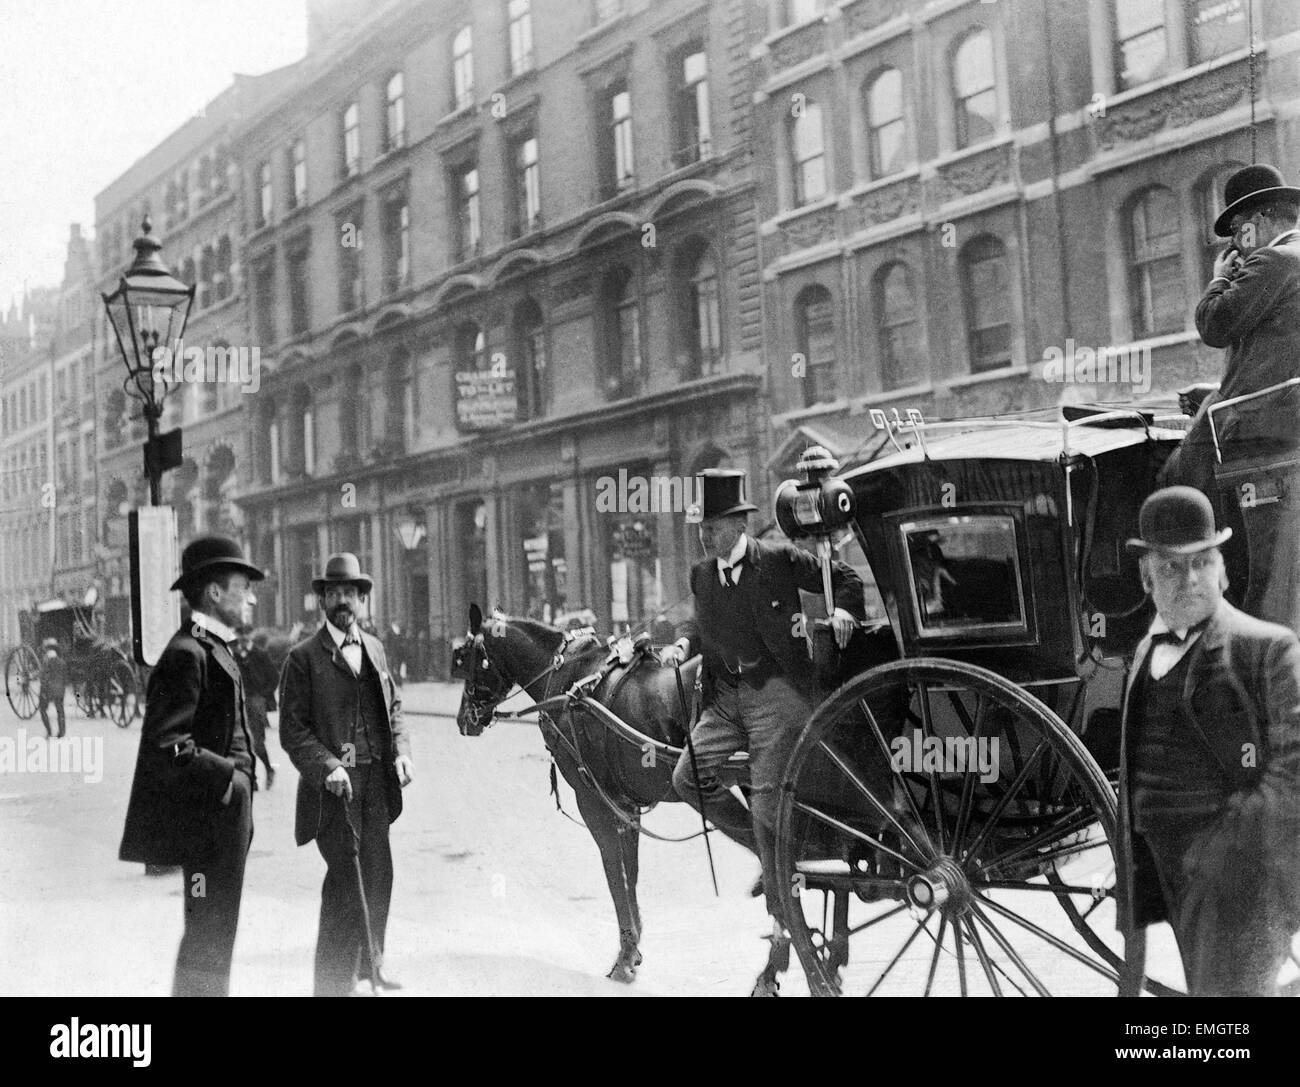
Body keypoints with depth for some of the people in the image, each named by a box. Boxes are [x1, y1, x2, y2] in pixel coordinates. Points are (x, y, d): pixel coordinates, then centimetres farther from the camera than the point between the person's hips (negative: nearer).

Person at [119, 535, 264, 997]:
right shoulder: (187, 654, -17)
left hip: (225, 813, 10)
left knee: (213, 934, 19)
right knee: (208, 939, -4)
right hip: (208, 820, -10)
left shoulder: (214, 649, 16)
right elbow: (167, 747, -23)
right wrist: (228, 776, -20)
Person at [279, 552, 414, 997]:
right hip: (335, 787, -6)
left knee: (378, 876, 15)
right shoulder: (303, 657, -5)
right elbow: (292, 730, -9)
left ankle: (369, 966, 33)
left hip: (377, 782, 6)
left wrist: (401, 752, 1)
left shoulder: (373, 647, 13)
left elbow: (394, 707, 18)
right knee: (346, 880, -9)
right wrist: (328, 766, -22)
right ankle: (334, 982, 2)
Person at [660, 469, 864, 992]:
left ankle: (783, 919, 9)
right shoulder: (702, 574, 9)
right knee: (688, 776, -10)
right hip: (725, 694, 6)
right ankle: (767, 851, 13)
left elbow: (845, 577, 3)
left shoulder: (780, 561, -6)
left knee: (767, 803, -5)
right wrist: (684, 640, 3)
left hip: (776, 692, -6)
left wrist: (843, 609, -17)